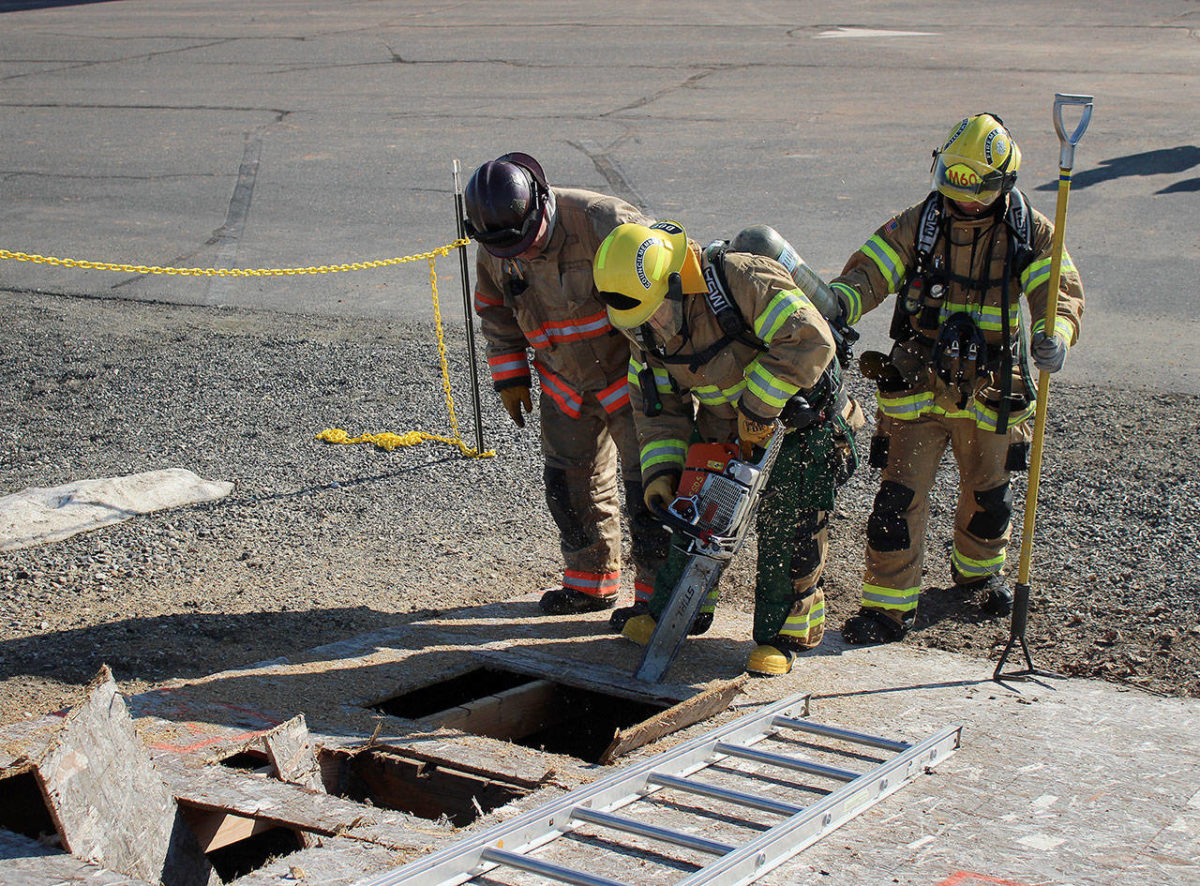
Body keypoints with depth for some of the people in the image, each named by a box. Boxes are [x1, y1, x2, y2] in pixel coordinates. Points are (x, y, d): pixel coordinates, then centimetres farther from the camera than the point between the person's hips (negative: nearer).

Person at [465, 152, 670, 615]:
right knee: (571, 482, 13)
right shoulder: (494, 250, -8)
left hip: (632, 375, -6)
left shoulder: (602, 222, -27)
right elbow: (496, 313, 12)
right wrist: (510, 377, 9)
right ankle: (592, 582, 29)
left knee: (648, 484, -6)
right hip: (567, 386, 6)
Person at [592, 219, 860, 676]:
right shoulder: (646, 327, -11)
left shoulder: (740, 278, -34)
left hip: (799, 410, -6)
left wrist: (758, 408, -33)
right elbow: (658, 402, -3)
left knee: (787, 525, -7)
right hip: (723, 422, 6)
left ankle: (783, 633, 9)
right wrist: (660, 471, -16)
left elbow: (810, 340, -38)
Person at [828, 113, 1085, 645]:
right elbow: (869, 272, -12)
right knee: (899, 496, -6)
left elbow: (1061, 292, -13)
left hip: (990, 391, 1)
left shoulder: (1029, 233, -4)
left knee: (988, 497, 18)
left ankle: (976, 571, 47)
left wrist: (1054, 334, -36)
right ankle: (888, 607, 5)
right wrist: (836, 303, -33)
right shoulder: (917, 225, -4)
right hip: (917, 386, -1)